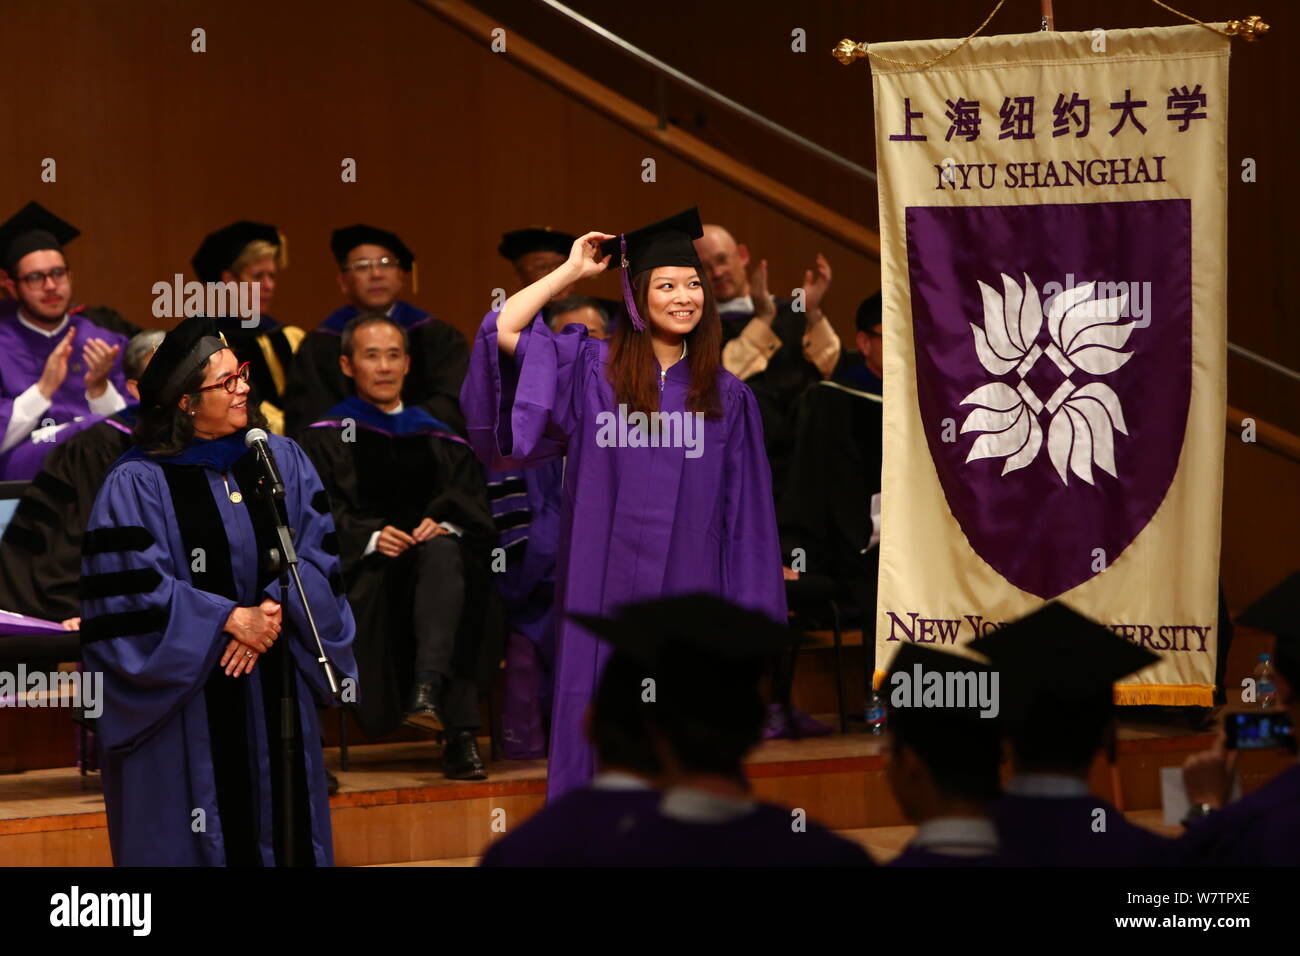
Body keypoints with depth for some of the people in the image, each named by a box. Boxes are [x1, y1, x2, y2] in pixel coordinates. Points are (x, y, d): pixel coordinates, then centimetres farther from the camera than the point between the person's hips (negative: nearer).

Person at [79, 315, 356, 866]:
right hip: (186, 703, -4)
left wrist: (275, 610, -16)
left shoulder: (282, 460, 6)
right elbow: (130, 593, -14)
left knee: (280, 823, 7)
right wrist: (229, 619, -16)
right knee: (197, 839, 1)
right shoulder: (137, 484, -9)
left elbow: (318, 551, 1)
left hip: (276, 694, 4)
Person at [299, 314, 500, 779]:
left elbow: (475, 510, 12)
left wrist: (445, 524, -12)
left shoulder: (440, 441, 24)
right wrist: (371, 536, -19)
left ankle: (428, 689, -55)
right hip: (366, 572, -2)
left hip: (436, 552, 2)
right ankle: (458, 733, -43)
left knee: (442, 553, -37)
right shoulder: (327, 438, 14)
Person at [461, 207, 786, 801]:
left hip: (687, 594, 1)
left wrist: (743, 617, 2)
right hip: (607, 592, -1)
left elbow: (744, 513, 8)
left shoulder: (726, 397, 8)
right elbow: (504, 332, -7)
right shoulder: (592, 369, 5)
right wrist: (573, 270, 0)